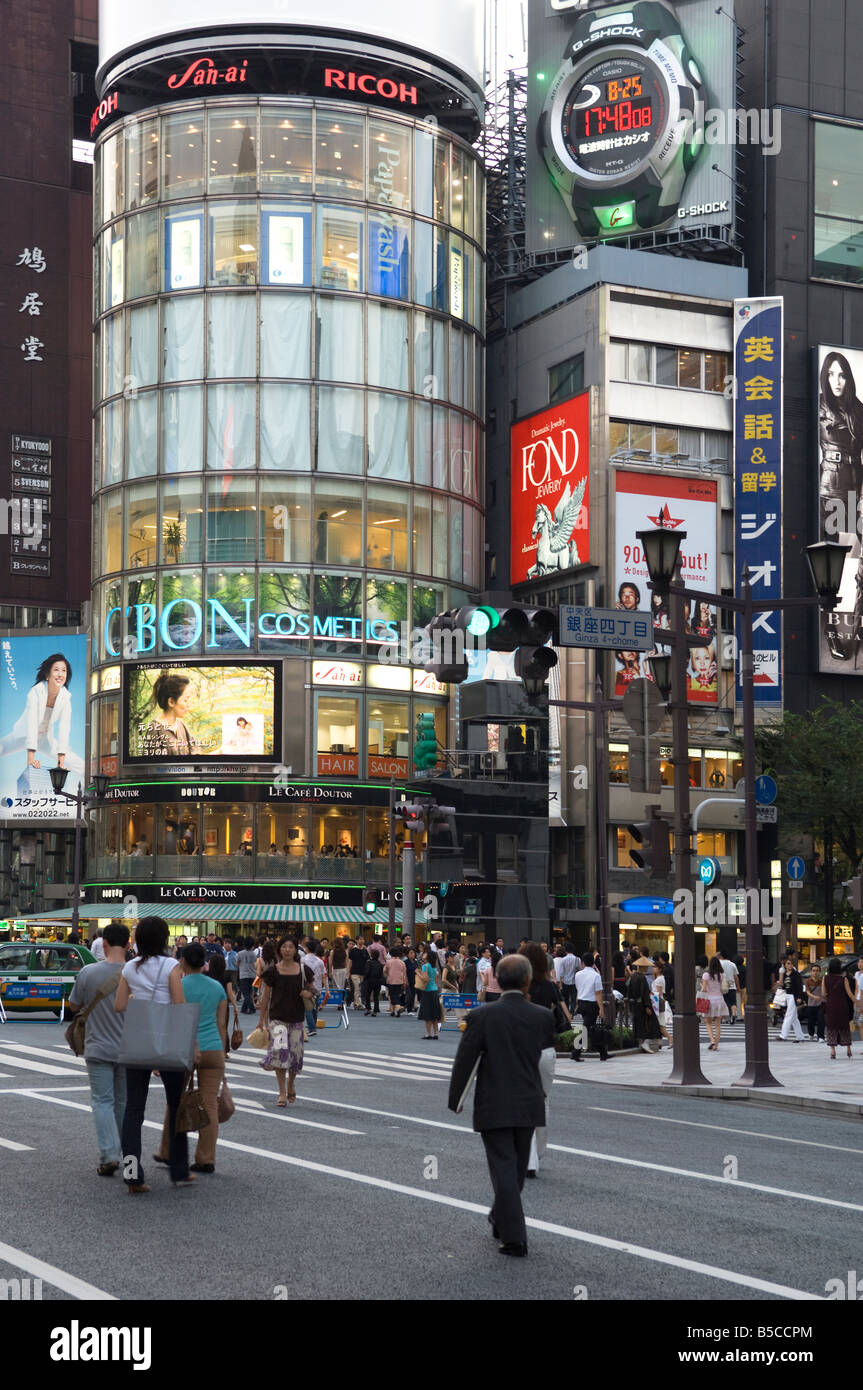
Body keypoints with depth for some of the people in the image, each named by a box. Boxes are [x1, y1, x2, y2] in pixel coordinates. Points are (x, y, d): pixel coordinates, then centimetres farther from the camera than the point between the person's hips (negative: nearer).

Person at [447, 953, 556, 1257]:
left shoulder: (481, 1017, -14)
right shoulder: (542, 1016, -7)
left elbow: (464, 1062, -9)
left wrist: (455, 1101, 4)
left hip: (493, 1107, -3)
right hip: (529, 1104, 3)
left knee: (504, 1169, 2)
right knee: (517, 1168, 20)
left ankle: (514, 1237, -2)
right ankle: (501, 1219, 39)